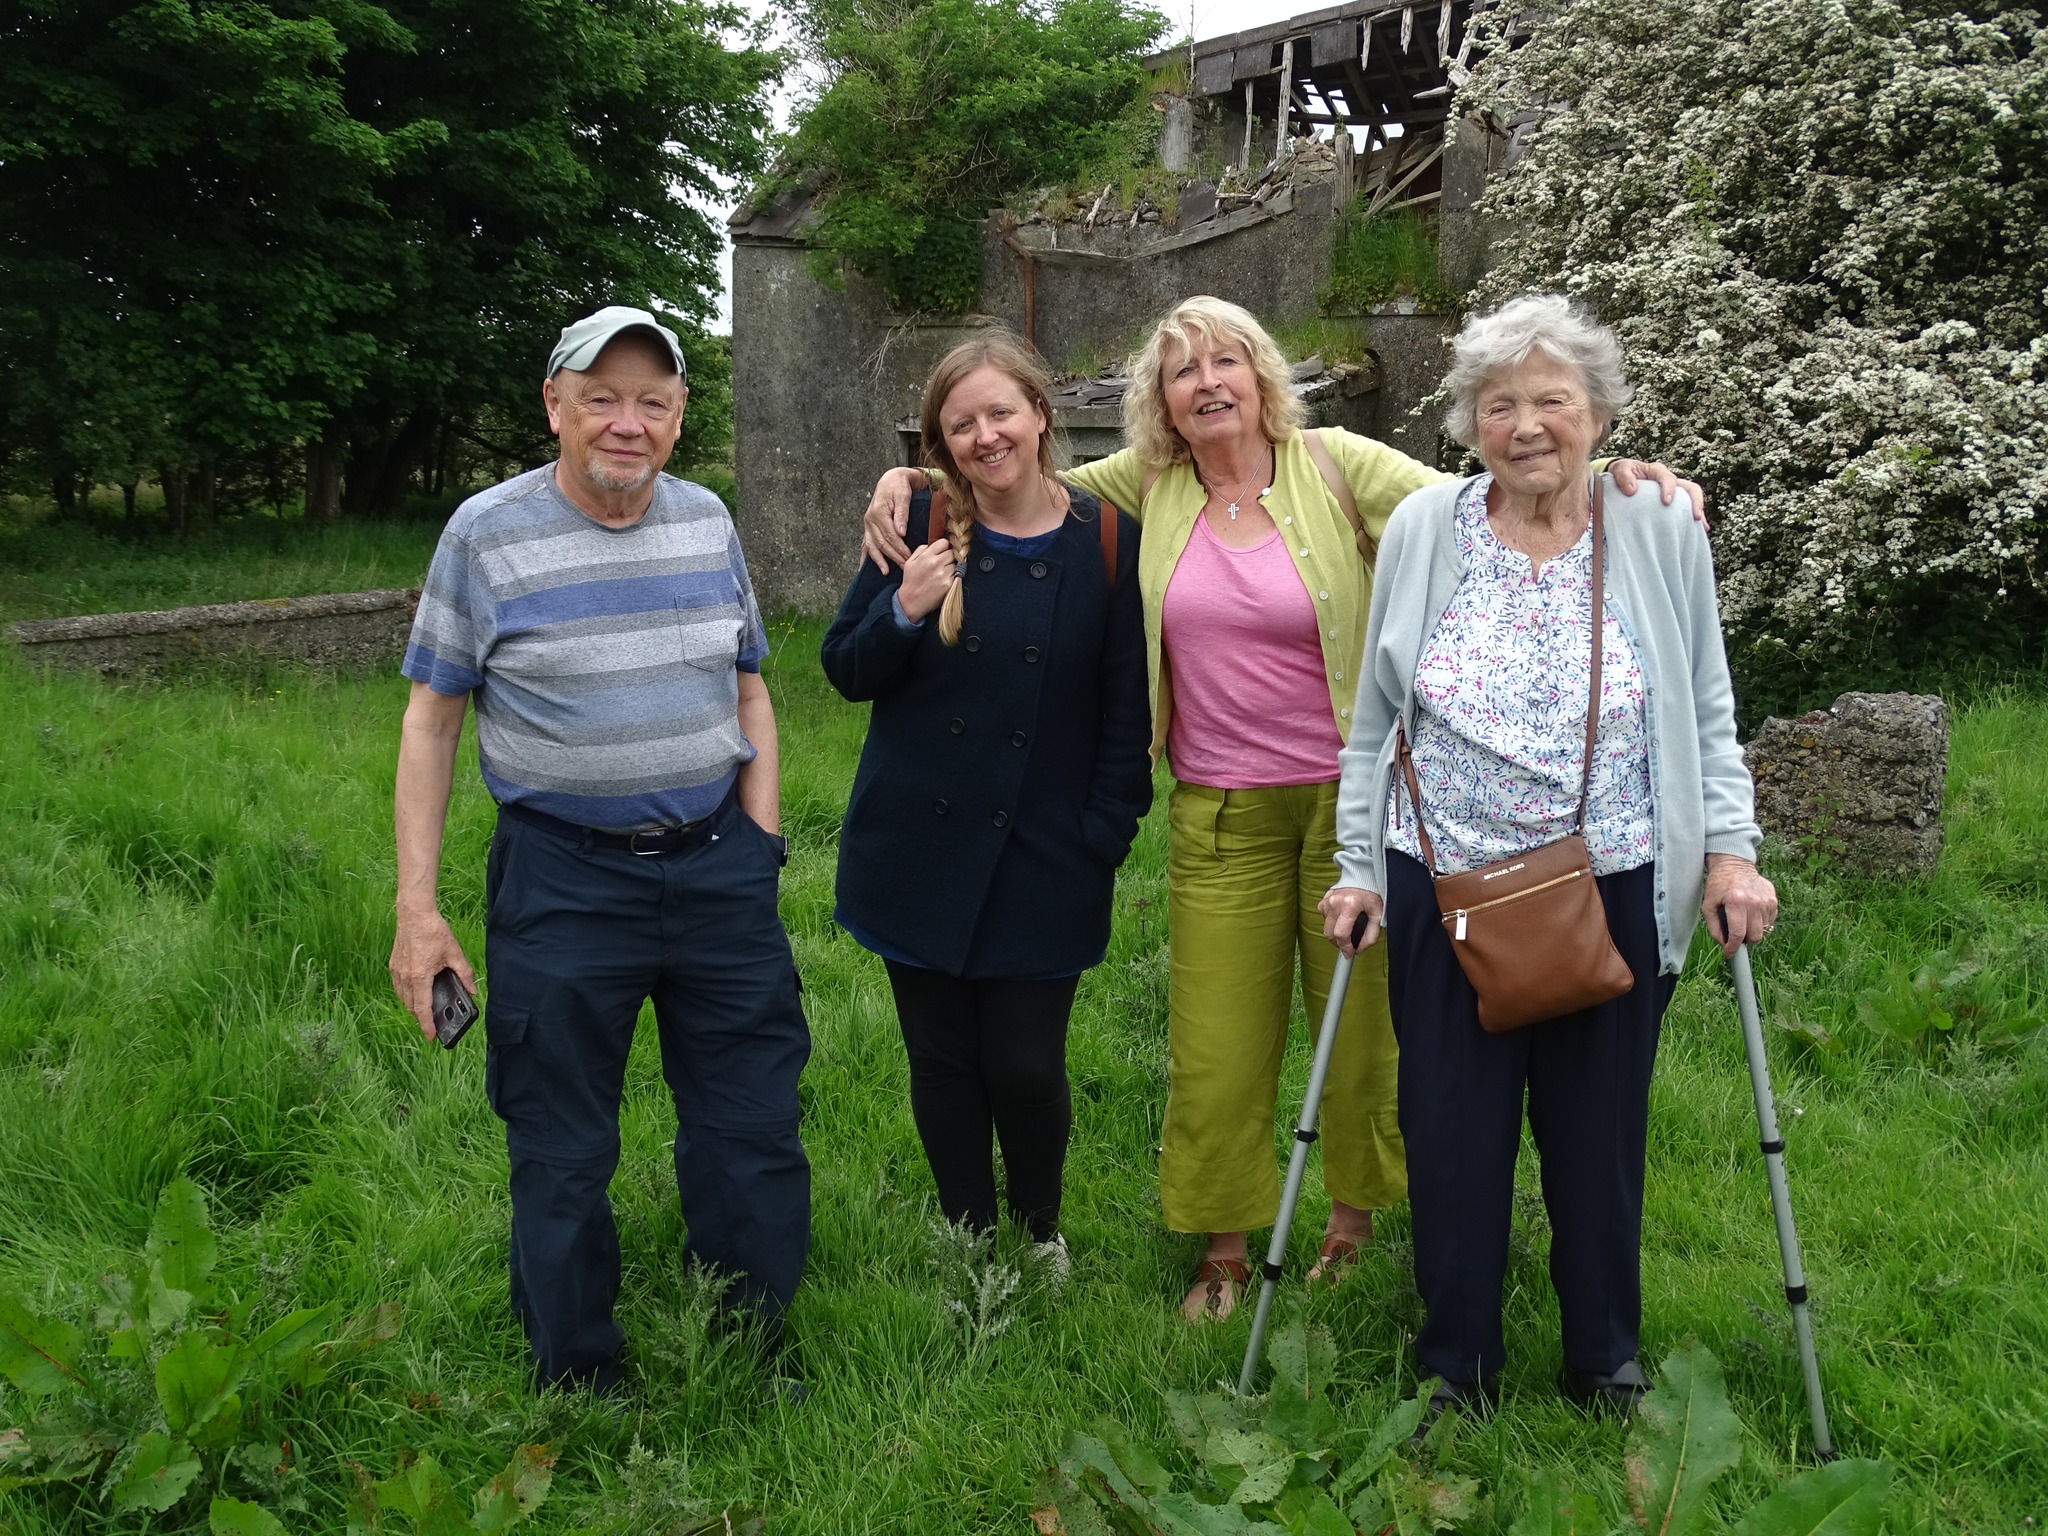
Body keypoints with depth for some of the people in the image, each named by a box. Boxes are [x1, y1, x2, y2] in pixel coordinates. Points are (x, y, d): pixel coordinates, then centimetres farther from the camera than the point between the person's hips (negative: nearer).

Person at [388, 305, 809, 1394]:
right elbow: (431, 721, -2)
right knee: (561, 1158, 8)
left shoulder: (707, 523, 5)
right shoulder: (486, 534, -6)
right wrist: (417, 909, -7)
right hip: (561, 882, -3)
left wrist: (759, 848, 7)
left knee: (753, 1134, 10)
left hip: (717, 866, 3)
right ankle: (577, 1387, 27)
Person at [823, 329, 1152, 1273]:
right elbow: (846, 672, 4)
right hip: (920, 849, 2)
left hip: (1044, 862, -2)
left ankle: (1040, 1232, 30)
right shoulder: (920, 528, 0)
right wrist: (903, 612, -15)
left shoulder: (1107, 541, -4)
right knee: (944, 1063, 10)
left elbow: (1127, 707, 0)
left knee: (1026, 1067, 0)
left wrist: (1105, 832, -7)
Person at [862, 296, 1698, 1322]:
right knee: (1215, 1044, 6)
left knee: (1362, 1023, 11)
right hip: (1217, 815, 2)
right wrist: (911, 478, 2)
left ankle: (1354, 1218, 35)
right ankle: (1225, 1253, 25)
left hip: (1351, 798, -2)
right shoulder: (1150, 487, 4)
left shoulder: (1332, 466, -5)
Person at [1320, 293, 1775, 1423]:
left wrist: (1730, 850, -2)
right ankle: (1456, 1362, 28)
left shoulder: (1661, 530, -2)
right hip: (1445, 891, 0)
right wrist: (1358, 867, 4)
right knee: (1451, 1131, 7)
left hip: (1614, 892, 0)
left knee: (1600, 1132, 11)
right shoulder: (1421, 529, -2)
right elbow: (1375, 717, 5)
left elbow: (1707, 715, 6)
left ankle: (1606, 1359, 33)